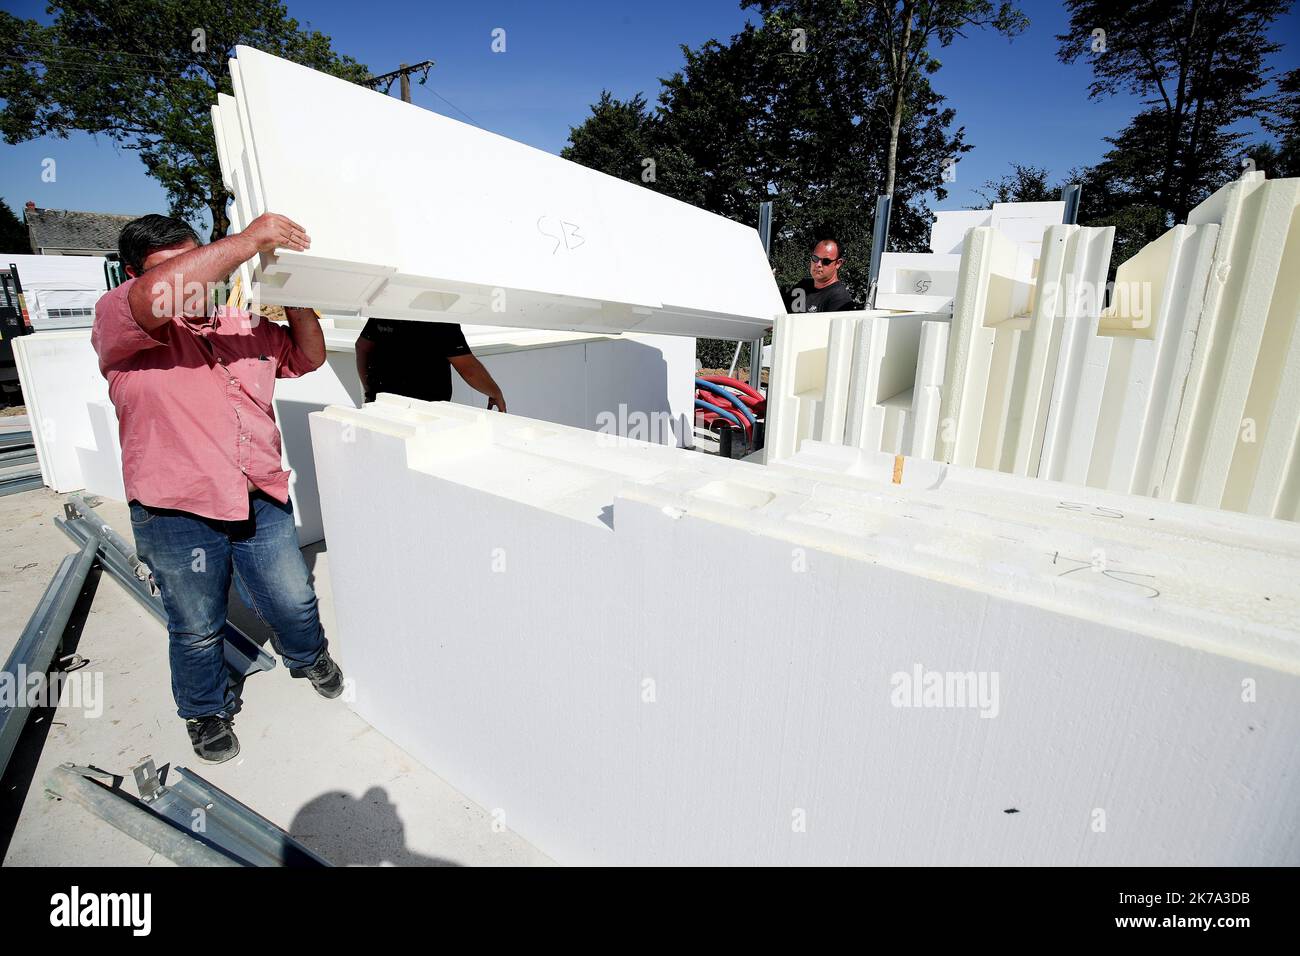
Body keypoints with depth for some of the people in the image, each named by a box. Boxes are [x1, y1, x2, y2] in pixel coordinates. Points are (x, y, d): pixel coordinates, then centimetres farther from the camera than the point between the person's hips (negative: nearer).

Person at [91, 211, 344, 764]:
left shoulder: (245, 326, 12)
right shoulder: (118, 324, -7)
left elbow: (308, 356, 14)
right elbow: (154, 298, -28)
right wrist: (246, 242, -30)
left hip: (260, 501, 4)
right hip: (176, 515, -3)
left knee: (294, 604, 14)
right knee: (197, 630, 14)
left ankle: (308, 657, 46)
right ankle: (205, 710, 40)